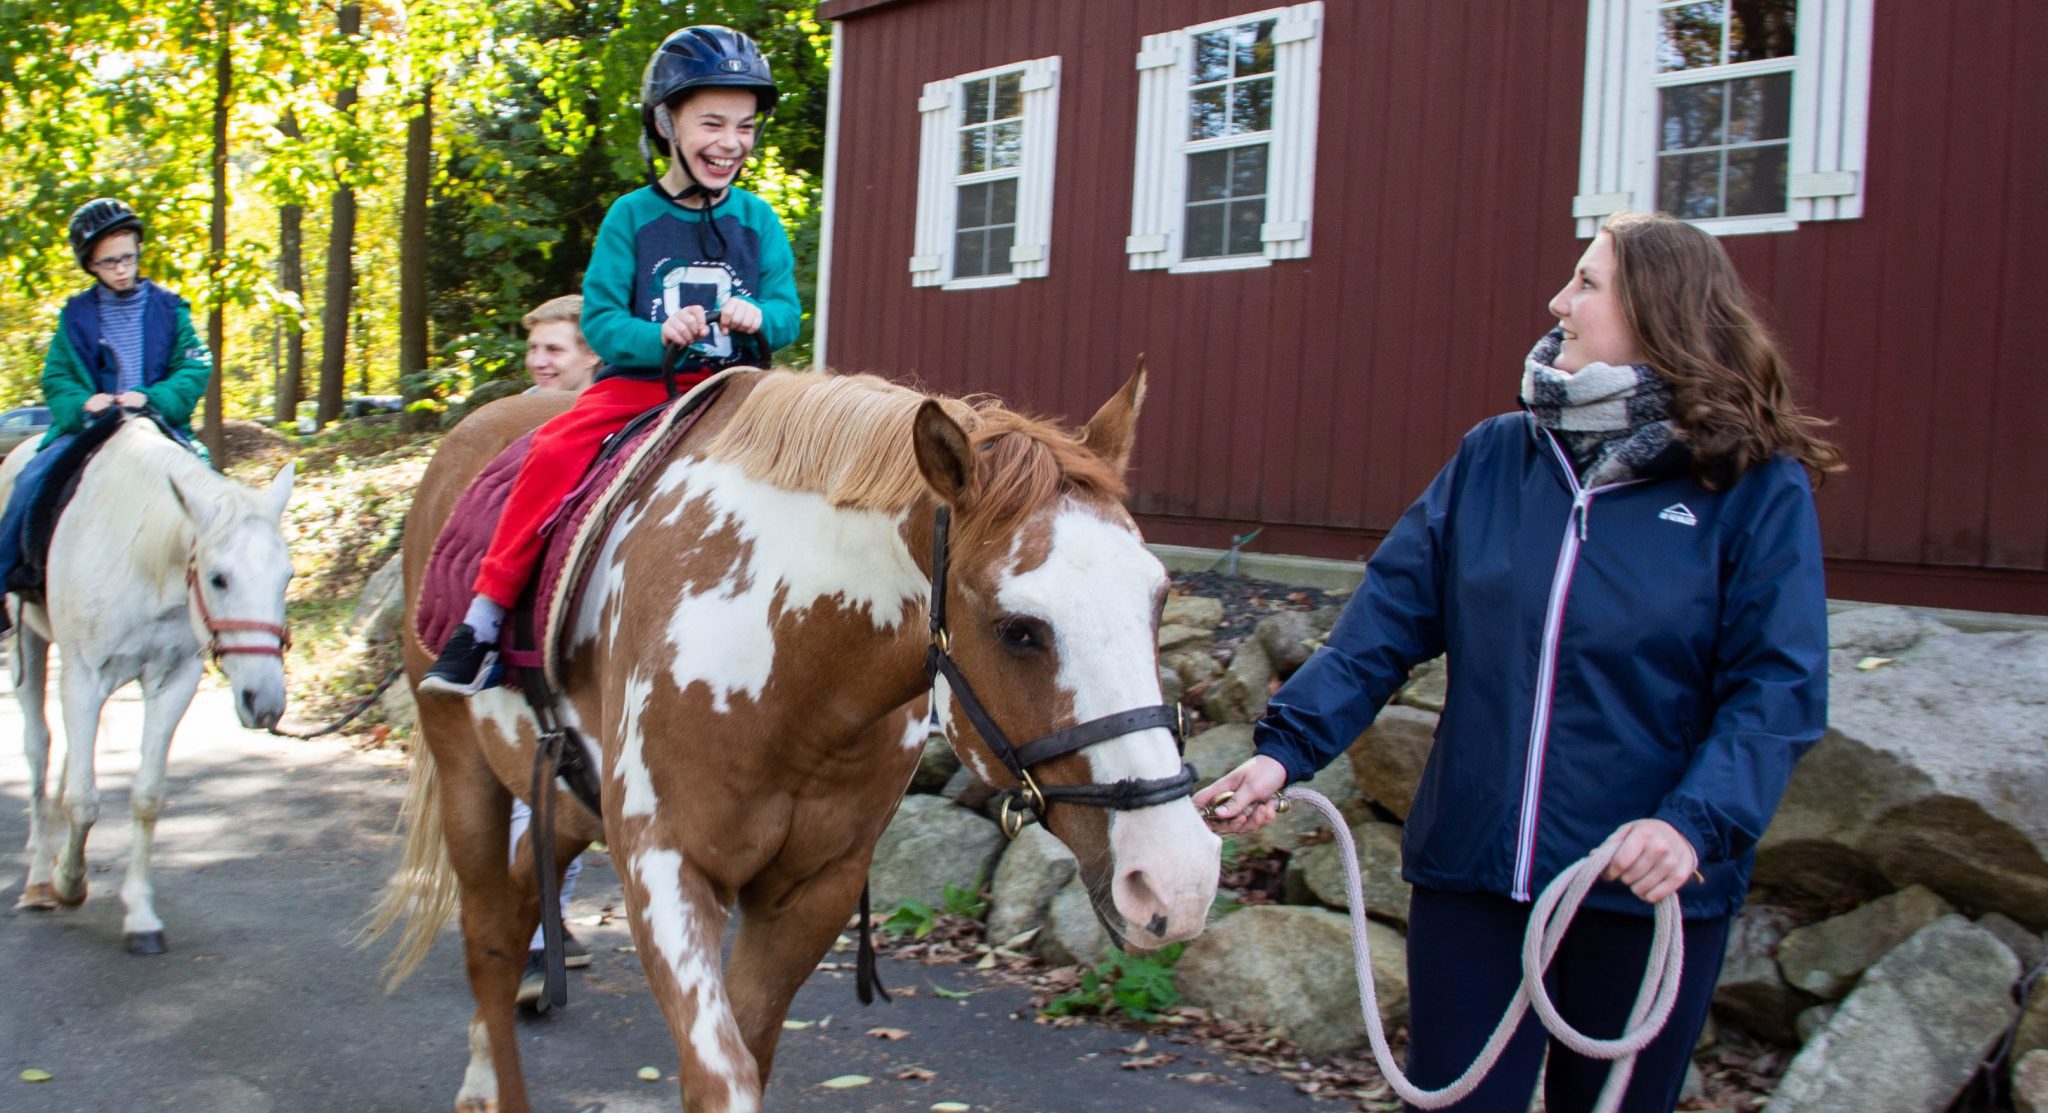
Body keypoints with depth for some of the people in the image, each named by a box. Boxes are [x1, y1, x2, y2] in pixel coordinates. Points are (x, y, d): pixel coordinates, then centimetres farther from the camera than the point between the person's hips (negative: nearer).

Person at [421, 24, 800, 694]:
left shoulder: (758, 221, 7)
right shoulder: (632, 217, 1)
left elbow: (786, 312, 3)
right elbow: (599, 319, -3)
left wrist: (758, 317, -21)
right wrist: (658, 335, -23)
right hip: (638, 380, -1)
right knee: (554, 452, -26)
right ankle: (483, 621, -19)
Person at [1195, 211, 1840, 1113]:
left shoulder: (1758, 489, -6)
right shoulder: (1492, 457, 4)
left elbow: (1777, 690, -12)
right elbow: (1387, 622, 1)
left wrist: (1696, 823, -27)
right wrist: (1287, 747, -10)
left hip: (1646, 894, -2)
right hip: (1469, 872, 2)